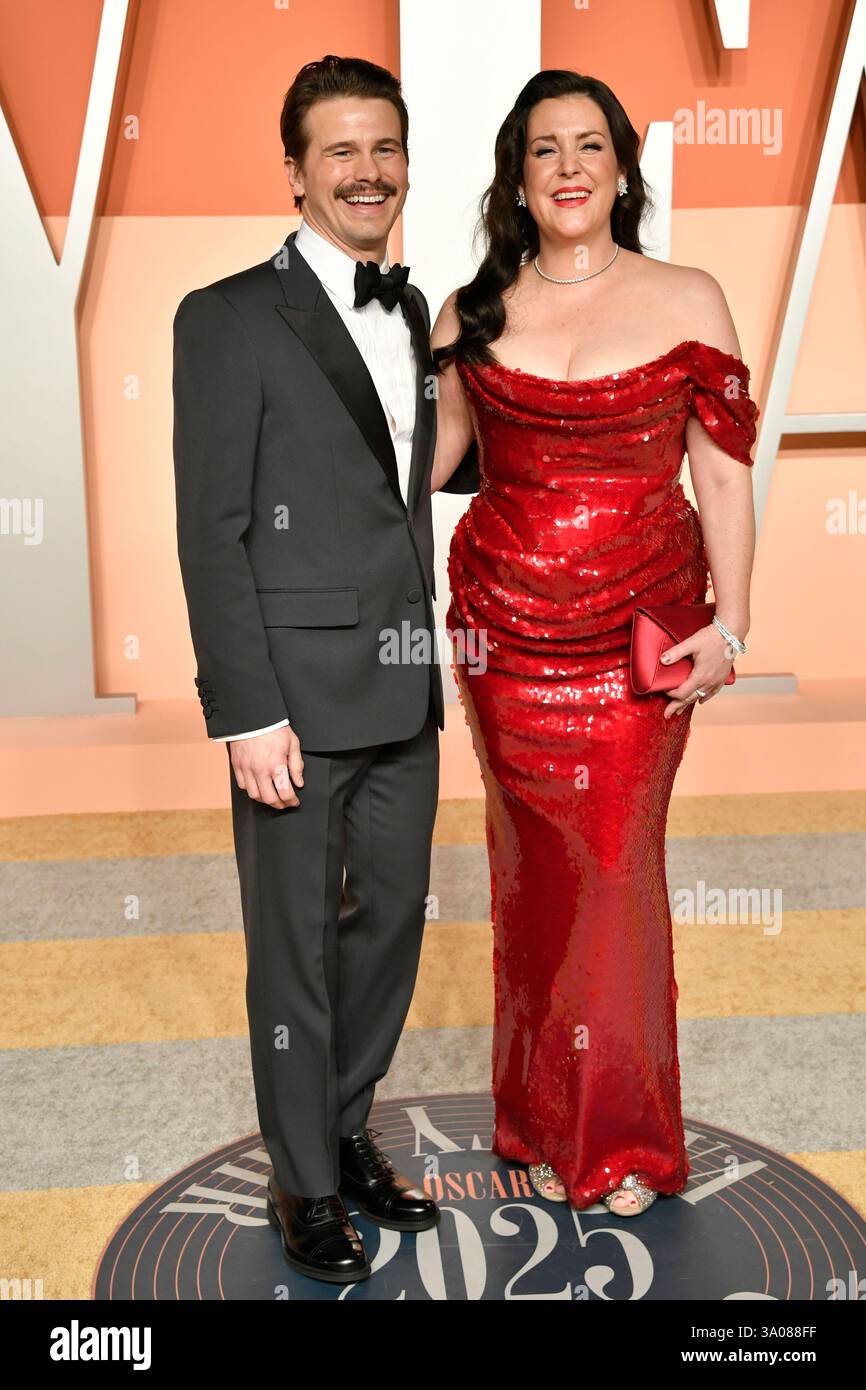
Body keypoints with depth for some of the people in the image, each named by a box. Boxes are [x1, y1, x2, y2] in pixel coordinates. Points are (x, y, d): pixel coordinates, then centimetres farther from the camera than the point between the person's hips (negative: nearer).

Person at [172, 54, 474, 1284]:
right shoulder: (230, 318, -8)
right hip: (298, 693, -6)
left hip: (405, 688, 7)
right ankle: (305, 1184, 27)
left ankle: (349, 1130, 37)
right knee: (297, 944, 7)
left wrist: (430, 657, 13)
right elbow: (212, 534, -11)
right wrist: (247, 714, -16)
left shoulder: (409, 310, 13)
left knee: (391, 919, 16)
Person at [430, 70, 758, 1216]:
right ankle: (546, 1119, 27)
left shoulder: (688, 301, 2)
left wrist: (728, 625, -5)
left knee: (621, 871, 4)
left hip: (644, 633, -1)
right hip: (508, 631, 1)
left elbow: (723, 475, 1)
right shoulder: (471, 315, 6)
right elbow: (422, 463, 13)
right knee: (536, 870, 8)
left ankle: (621, 1133, 25)